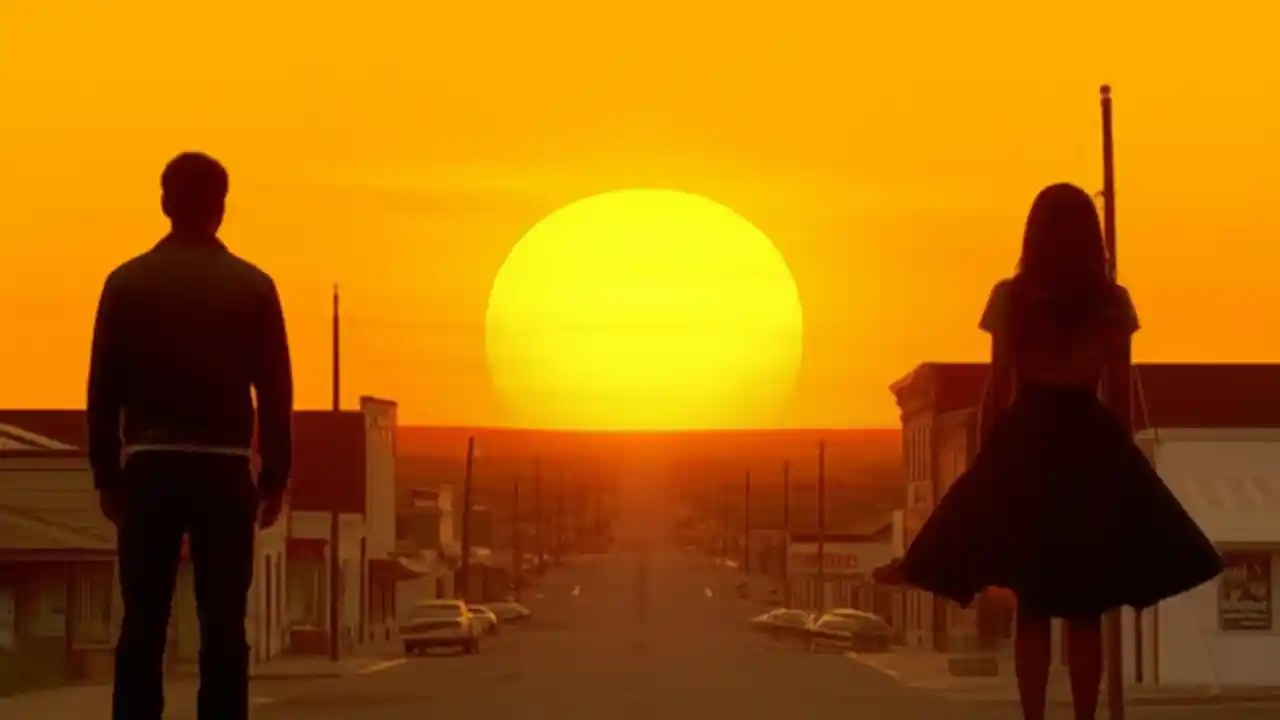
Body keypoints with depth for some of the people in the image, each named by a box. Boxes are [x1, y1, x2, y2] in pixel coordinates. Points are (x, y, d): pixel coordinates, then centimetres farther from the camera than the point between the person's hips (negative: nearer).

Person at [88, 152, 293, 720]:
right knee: (223, 628, 2)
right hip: (224, 468, 0)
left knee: (142, 624, 3)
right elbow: (275, 391, 0)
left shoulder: (127, 282, 2)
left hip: (149, 466, 1)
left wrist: (106, 474, 7)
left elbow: (103, 388, 1)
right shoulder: (252, 287, 1)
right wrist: (274, 476, 5)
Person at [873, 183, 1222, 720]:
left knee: (1032, 605, 5)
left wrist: (988, 456, 8)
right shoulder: (1111, 300, -1)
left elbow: (999, 386, 0)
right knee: (1086, 608, 4)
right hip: (1088, 439, 0)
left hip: (1026, 438, 0)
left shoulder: (1010, 297, -2)